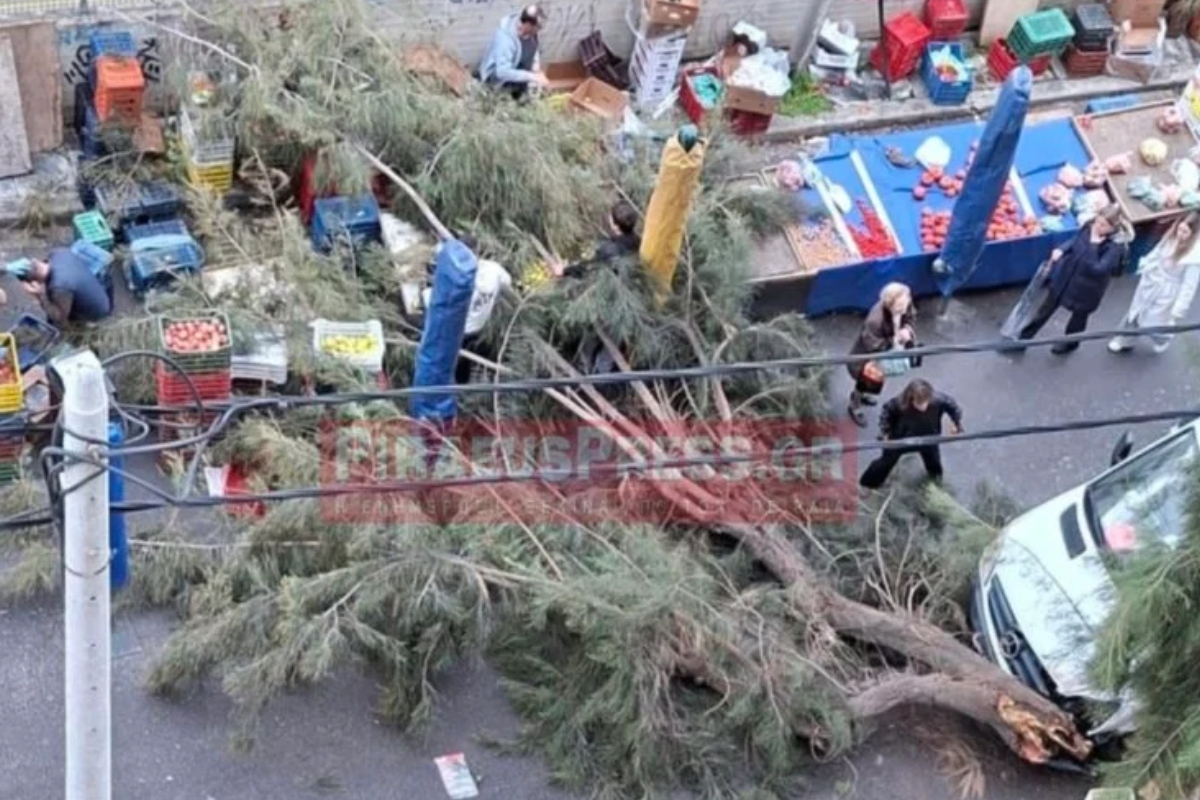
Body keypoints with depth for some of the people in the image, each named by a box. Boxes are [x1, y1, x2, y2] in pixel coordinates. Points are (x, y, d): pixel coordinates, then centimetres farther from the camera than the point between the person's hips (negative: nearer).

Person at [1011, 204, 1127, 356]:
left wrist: (1093, 245, -38)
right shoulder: (1089, 228, -13)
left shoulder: (1115, 247, -30)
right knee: (1046, 309, 18)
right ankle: (1021, 341, 32)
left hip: (1085, 289, -5)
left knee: (1079, 315, 24)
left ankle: (1070, 343, 55)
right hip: (1065, 276, 5)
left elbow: (1097, 269, -37)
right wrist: (1061, 250, -9)